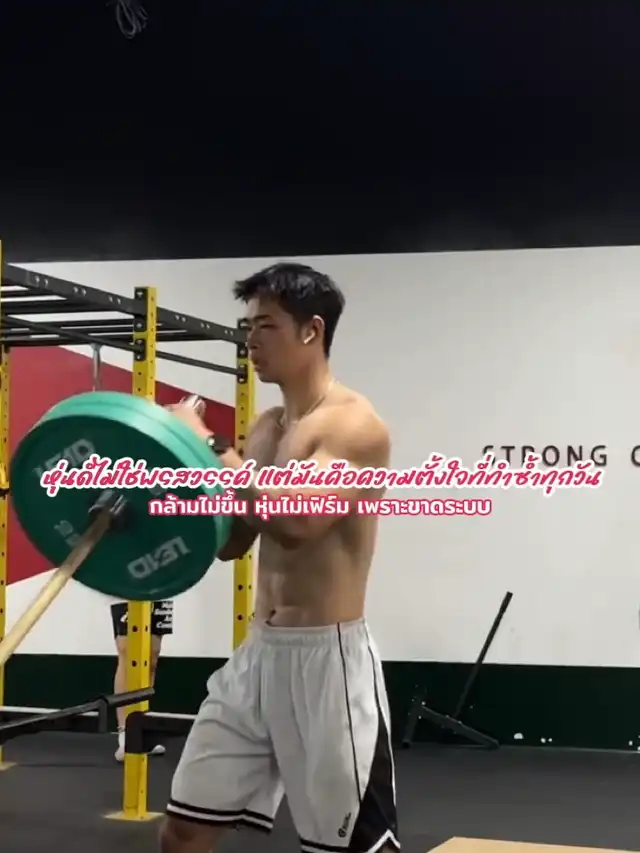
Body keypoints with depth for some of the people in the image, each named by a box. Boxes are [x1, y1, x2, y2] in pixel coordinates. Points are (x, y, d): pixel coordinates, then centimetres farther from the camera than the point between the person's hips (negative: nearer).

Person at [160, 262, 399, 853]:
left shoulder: (354, 425, -13)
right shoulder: (265, 429, 13)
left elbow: (298, 519, -27)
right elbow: (230, 541, 16)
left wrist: (210, 448, -19)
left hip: (327, 657, -8)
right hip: (259, 653, 8)